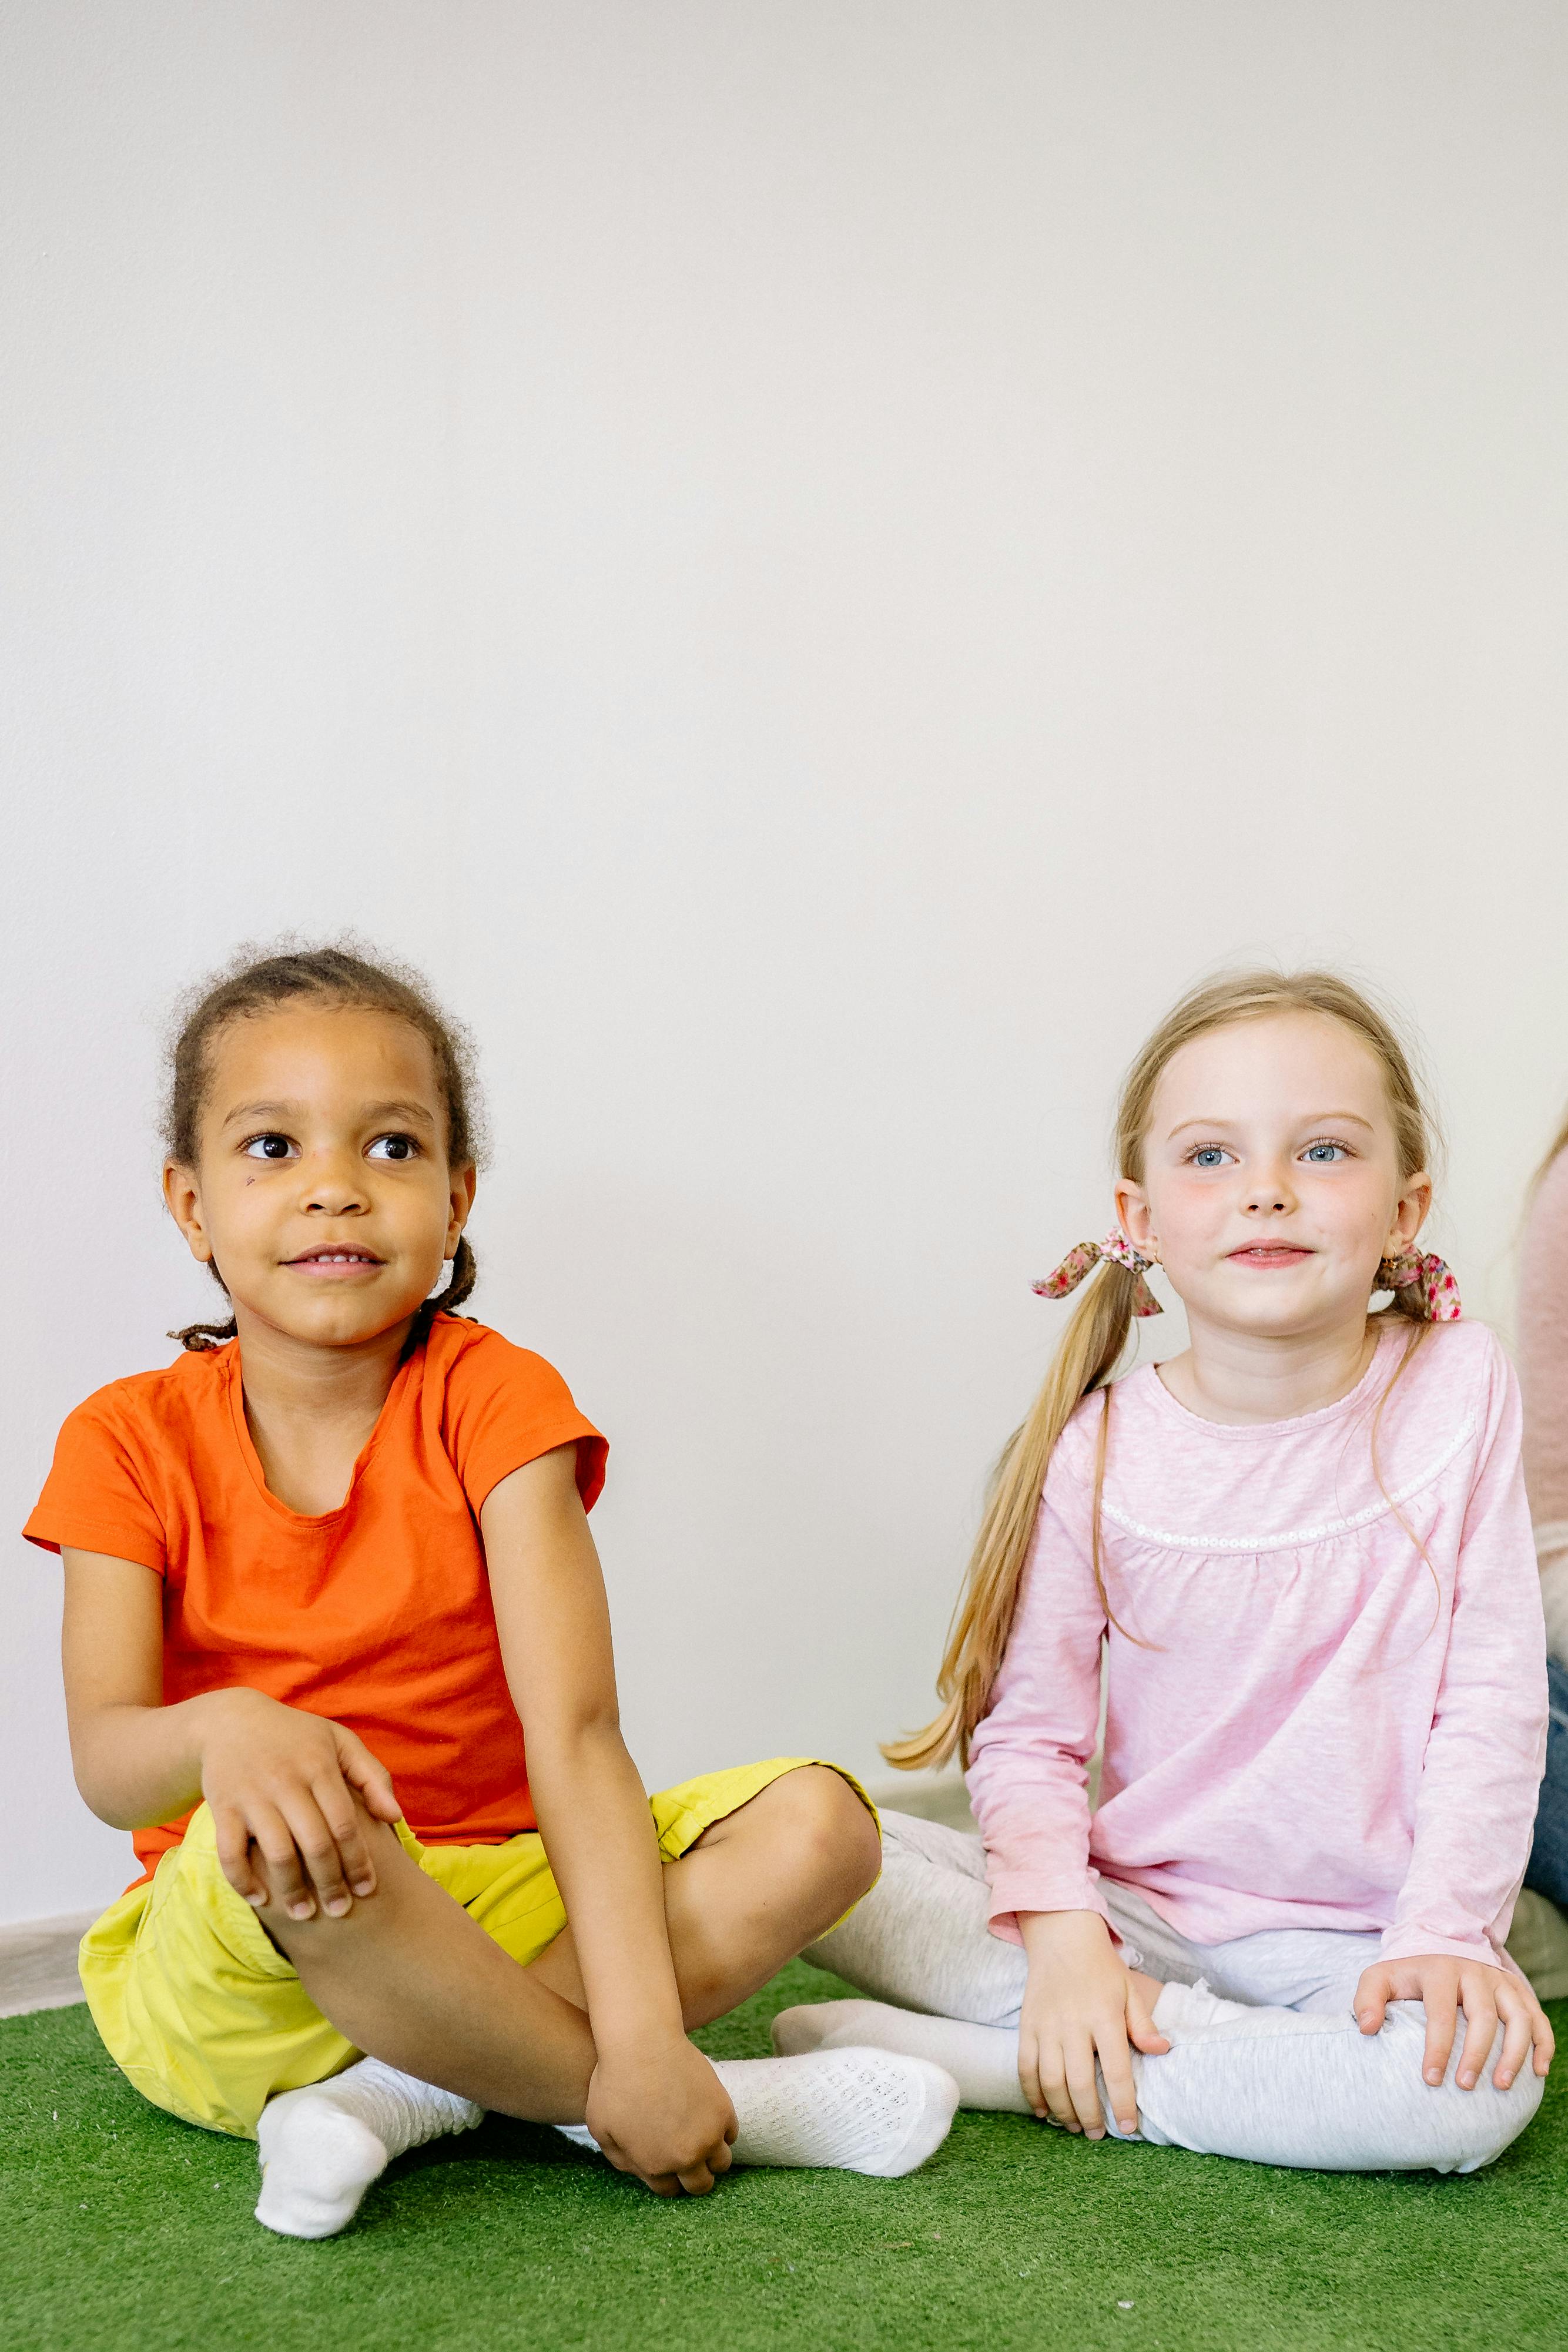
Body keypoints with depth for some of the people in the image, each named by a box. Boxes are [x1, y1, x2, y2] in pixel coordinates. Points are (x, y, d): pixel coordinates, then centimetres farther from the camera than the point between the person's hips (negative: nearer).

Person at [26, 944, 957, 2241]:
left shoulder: (491, 1399, -7)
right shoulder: (133, 1440, -4)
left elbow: (572, 1733, -17)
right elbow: (106, 1759, -15)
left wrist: (642, 2037, -29)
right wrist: (223, 1730, -41)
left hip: (496, 1901, 2)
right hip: (226, 1972, -1)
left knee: (818, 1823, -19)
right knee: (284, 1836, -36)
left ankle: (410, 2092, -23)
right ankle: (689, 2101, -20)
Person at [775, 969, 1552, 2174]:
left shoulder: (1457, 1388, -6)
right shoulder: (1098, 1451, -6)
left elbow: (1491, 1700, -5)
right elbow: (1028, 1730, -3)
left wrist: (1446, 1935, -15)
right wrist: (1063, 1931, -19)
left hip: (1349, 1938, 0)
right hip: (1132, 1907, 1)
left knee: (1477, 2084, -34)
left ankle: (973, 2057, -21)